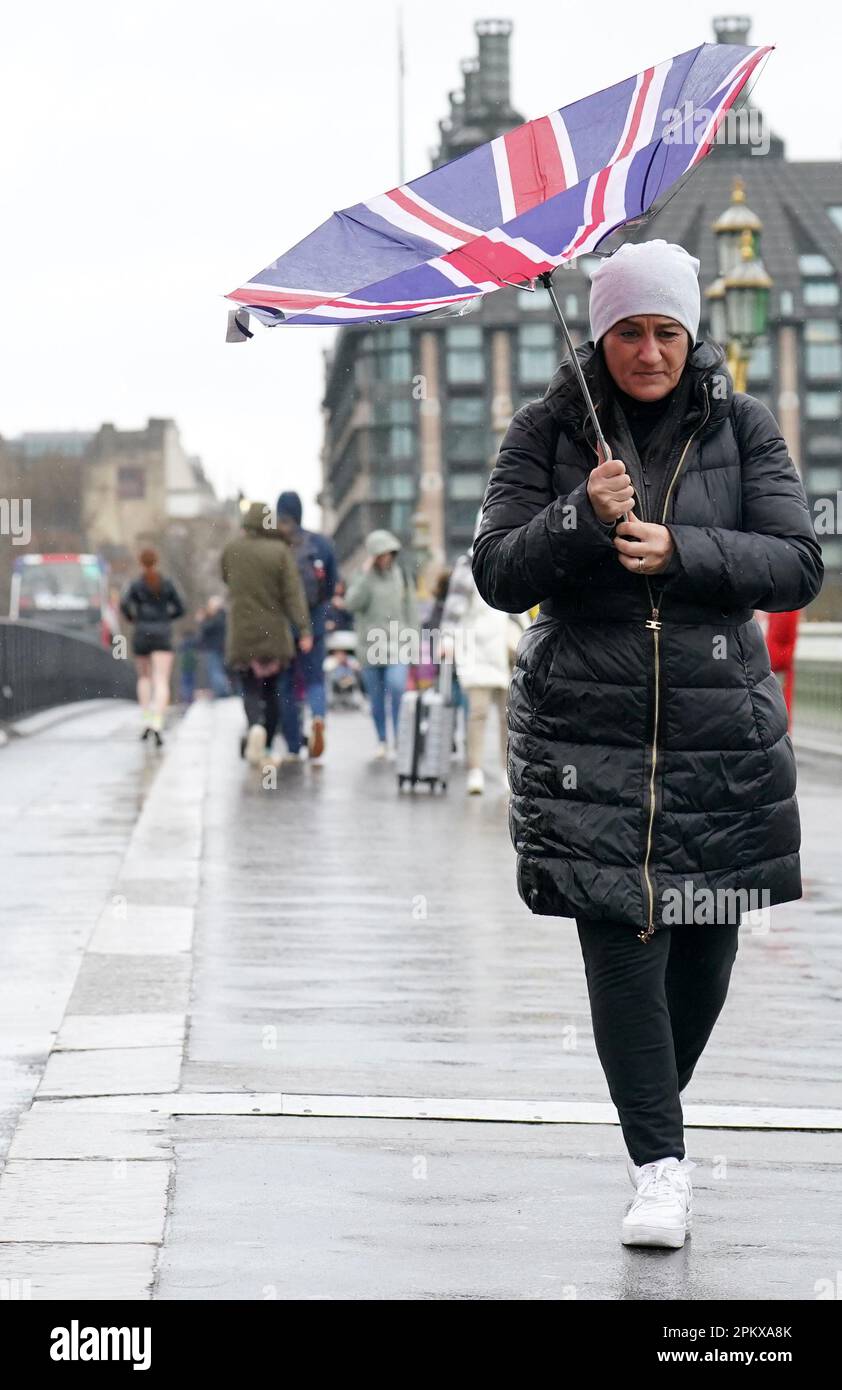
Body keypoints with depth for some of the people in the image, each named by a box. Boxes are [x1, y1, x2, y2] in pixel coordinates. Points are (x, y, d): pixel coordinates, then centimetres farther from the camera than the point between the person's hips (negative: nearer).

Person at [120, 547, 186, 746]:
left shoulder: (136, 584, -2)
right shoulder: (167, 584, 2)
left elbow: (124, 604, -13)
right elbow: (179, 609, 6)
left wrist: (131, 618, 8)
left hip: (142, 634, 1)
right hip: (163, 635, -1)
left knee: (144, 677, 23)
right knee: (161, 682, -10)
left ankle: (147, 720, 14)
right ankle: (157, 724, -29)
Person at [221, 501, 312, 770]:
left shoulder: (232, 549, -3)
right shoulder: (280, 551, -8)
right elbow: (293, 592, -13)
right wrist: (304, 629, -16)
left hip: (241, 632, 0)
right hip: (274, 633, 0)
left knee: (250, 688, 0)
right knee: (270, 690, 14)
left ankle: (255, 726, -31)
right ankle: (265, 748, 15)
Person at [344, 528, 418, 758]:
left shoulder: (400, 575, 8)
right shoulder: (363, 577, 2)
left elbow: (410, 608, 15)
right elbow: (352, 603, -15)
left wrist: (411, 635, 9)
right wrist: (365, 573, -15)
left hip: (397, 644, 0)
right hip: (370, 643, 0)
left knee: (396, 686, -21)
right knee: (376, 697, 5)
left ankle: (399, 740, -12)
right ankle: (382, 742, 19)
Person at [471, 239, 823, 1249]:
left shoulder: (740, 427, 4)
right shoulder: (548, 431, 3)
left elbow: (797, 565, -3)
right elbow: (497, 574, -2)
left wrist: (680, 551, -16)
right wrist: (582, 517, -19)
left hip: (721, 723, 2)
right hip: (589, 723, -1)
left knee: (704, 941, 8)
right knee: (621, 940, -11)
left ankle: (657, 1108, 34)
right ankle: (659, 1166, -7)